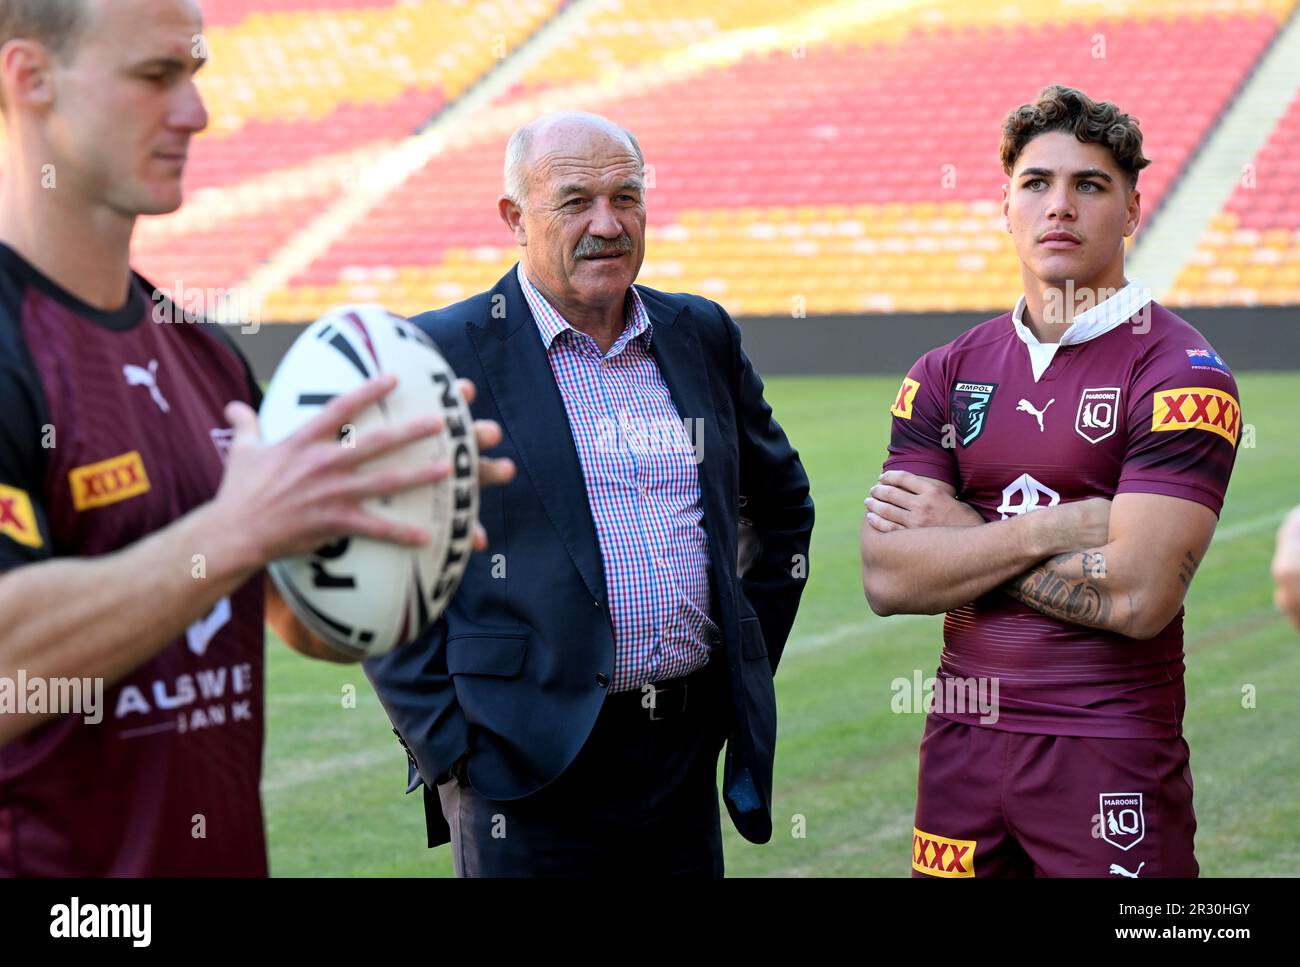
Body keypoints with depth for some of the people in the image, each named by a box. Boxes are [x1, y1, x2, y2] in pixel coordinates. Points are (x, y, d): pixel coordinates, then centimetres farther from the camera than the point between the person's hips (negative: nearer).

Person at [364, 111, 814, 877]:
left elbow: (783, 503, 26)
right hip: (524, 773, -5)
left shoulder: (702, 335, 12)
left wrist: (751, 660, 17)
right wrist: (445, 741, -9)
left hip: (686, 757, 5)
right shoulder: (441, 356, -4)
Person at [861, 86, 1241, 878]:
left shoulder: (1180, 374, -8)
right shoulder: (946, 375, 7)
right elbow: (887, 577, -4)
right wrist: (1050, 529, -14)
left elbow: (1136, 596, -19)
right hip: (962, 744, 5)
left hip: (1112, 755, -4)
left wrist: (964, 535, -7)